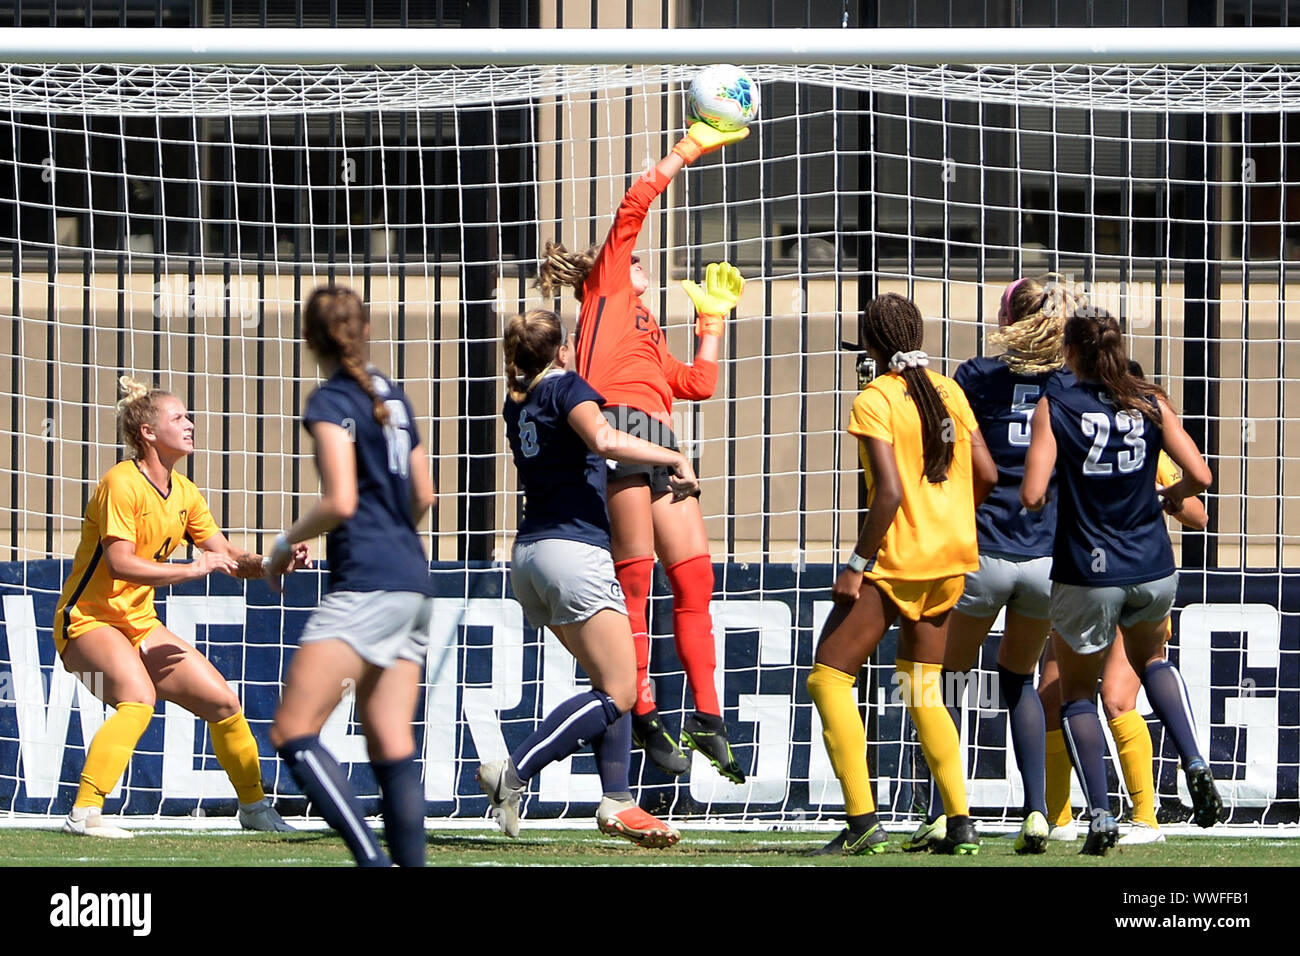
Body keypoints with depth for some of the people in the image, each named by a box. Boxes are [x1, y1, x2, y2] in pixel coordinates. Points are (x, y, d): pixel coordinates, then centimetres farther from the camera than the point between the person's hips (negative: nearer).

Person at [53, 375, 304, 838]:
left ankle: (254, 806, 26)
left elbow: (225, 556, 11)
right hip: (88, 620, -9)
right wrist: (191, 568, -25)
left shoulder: (184, 493, 8)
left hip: (140, 625, 9)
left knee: (223, 702, 6)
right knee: (138, 698, -33)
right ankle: (84, 814, -34)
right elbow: (120, 564, -26)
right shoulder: (121, 483, -18)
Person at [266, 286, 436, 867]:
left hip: (365, 585, -9)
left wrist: (287, 542, 0)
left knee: (292, 732, -9)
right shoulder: (392, 396, 16)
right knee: (391, 747, 6)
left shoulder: (332, 402, -7)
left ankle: (373, 861, -21)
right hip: (413, 583, 9)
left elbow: (339, 502, -15)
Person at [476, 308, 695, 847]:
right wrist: (673, 459, -16)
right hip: (576, 550, -9)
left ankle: (617, 801, 3)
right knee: (617, 695, -7)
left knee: (612, 683, 14)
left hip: (530, 554, 9)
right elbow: (604, 440, -25)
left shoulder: (517, 403, 17)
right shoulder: (567, 388, -5)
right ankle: (514, 773, -16)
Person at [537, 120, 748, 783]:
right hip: (619, 423, -8)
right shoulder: (606, 286, 18)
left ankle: (707, 720, 1)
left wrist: (711, 319, 39)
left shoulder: (650, 337, 35)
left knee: (694, 575, 0)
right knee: (634, 573, -12)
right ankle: (645, 720, -14)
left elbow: (700, 383, 31)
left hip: (660, 441, 8)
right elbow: (634, 206, 10)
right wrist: (688, 151, 14)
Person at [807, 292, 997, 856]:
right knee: (921, 691, 16)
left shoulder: (875, 401, -12)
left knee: (829, 677, 1)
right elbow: (986, 475, 8)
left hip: (898, 561, -7)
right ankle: (960, 823, 7)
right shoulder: (948, 391, 7)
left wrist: (857, 565, -15)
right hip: (953, 561, 7)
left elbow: (889, 492, -20)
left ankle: (863, 820, -8)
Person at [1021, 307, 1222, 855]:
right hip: (1153, 570, 3)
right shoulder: (1150, 403, 1)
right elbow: (1200, 476, -3)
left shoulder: (1055, 406, -8)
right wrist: (1173, 495, 18)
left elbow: (1031, 496, -15)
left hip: (1086, 575, -3)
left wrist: (1039, 494, 8)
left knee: (1077, 693, 15)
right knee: (1150, 658, 31)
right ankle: (1195, 766, 9)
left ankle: (1101, 817, 2)